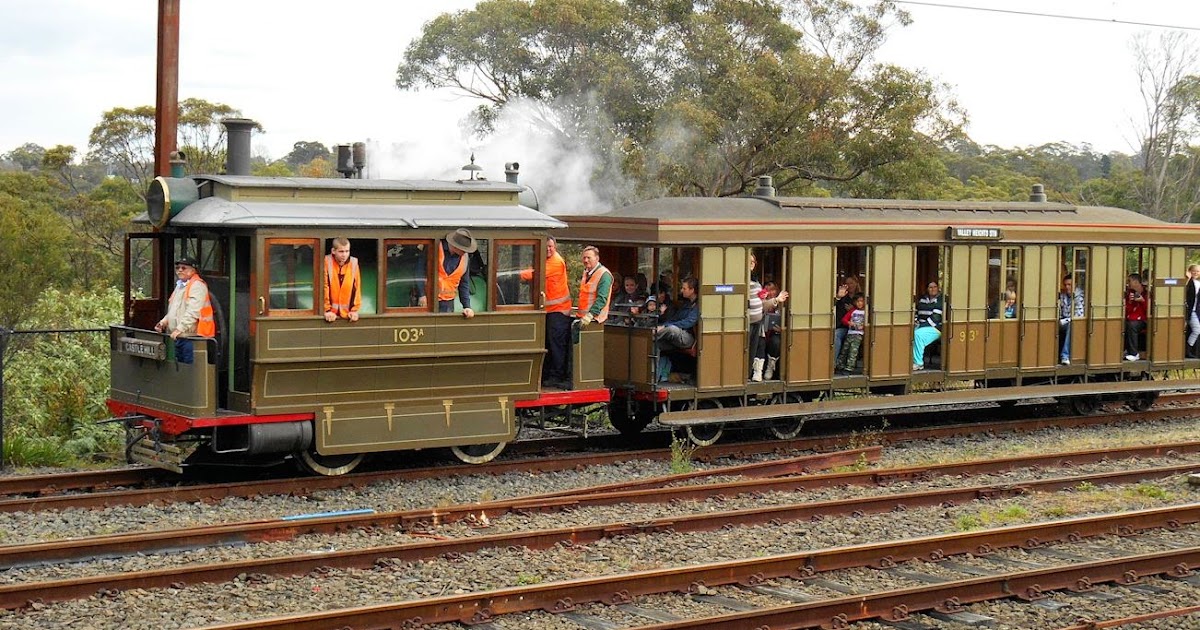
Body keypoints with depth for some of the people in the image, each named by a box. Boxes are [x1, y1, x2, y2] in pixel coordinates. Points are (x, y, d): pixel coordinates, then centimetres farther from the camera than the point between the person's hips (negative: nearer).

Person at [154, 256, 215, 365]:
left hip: (191, 336, -10)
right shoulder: (180, 286, 22)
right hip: (179, 337, 10)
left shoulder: (197, 286, -10)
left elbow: (193, 312, -21)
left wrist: (180, 328, -25)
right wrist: (164, 321, 14)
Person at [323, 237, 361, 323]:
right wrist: (327, 310, -10)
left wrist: (355, 310, -1)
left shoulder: (354, 263, -1)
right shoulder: (327, 262, -9)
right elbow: (324, 287, -9)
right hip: (331, 314, -2)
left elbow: (357, 287, 3)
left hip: (347, 313, 2)